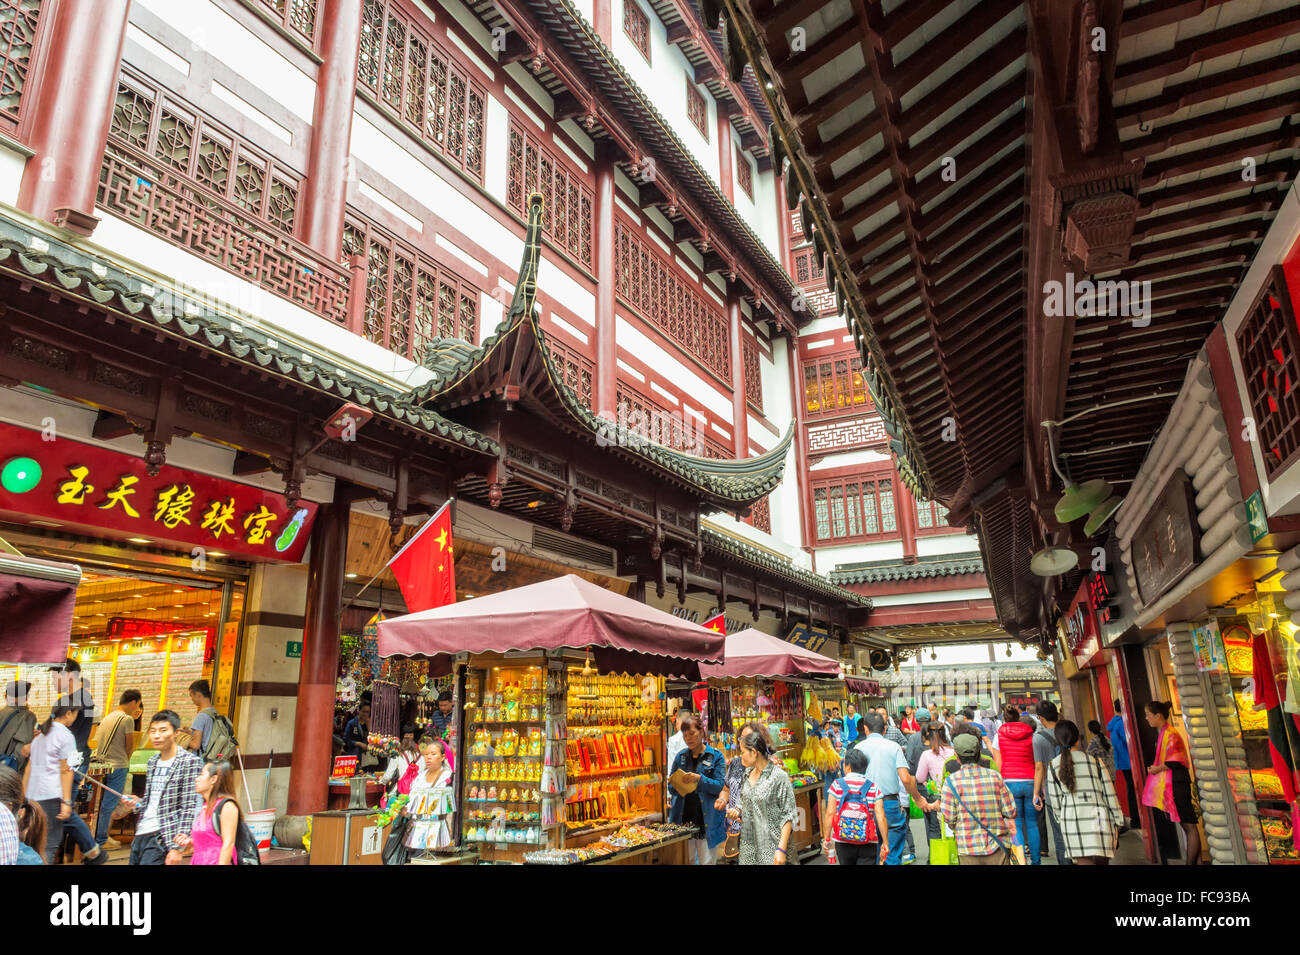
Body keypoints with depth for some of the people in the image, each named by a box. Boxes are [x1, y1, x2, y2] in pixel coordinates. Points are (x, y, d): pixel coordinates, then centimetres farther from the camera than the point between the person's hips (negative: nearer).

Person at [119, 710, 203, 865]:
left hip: (163, 837, -8)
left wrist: (177, 848, -17)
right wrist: (137, 803, 3)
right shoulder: (153, 761, 14)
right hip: (140, 835, 8)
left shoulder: (189, 761, -9)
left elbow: (189, 809, -12)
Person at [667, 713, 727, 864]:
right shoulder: (681, 756, 9)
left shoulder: (716, 756, -1)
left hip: (706, 819, -3)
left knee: (706, 861, 2)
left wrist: (699, 779, -24)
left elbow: (719, 786, -9)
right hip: (683, 816, 3)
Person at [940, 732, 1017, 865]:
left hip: (969, 849, -2)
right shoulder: (995, 776, -2)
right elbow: (1011, 812, 0)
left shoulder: (952, 781, -9)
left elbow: (949, 819, -8)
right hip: (998, 846, 2)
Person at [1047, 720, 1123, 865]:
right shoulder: (1094, 761, 1)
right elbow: (1110, 794, 4)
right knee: (1101, 861, 13)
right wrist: (1117, 821, 12)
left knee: (1084, 861, 0)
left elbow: (1055, 800, 4)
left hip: (1072, 823, 0)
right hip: (1098, 819, 0)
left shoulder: (1053, 766, 2)